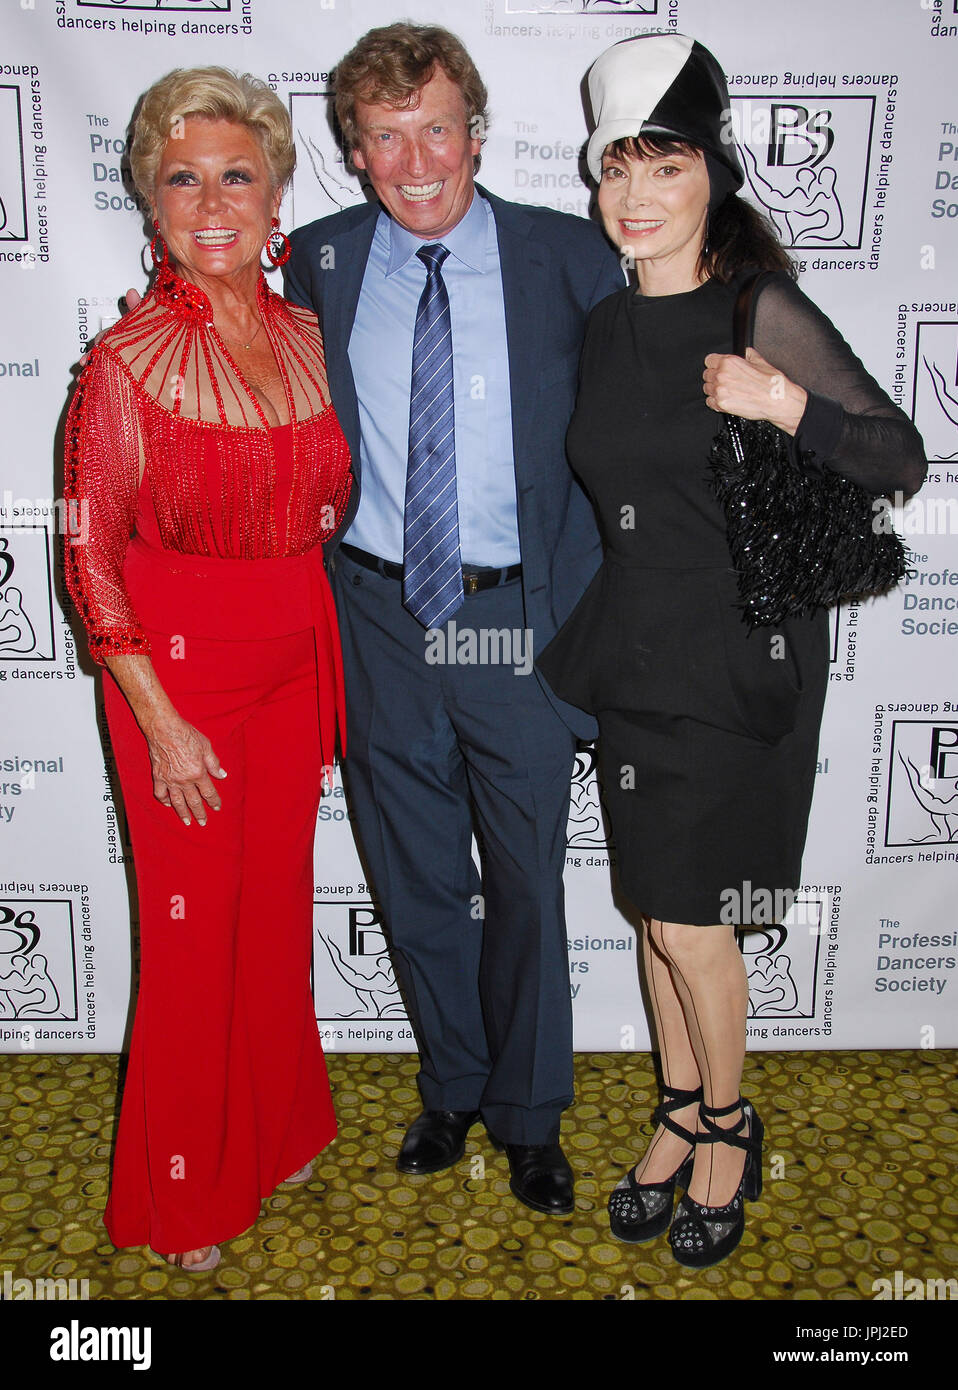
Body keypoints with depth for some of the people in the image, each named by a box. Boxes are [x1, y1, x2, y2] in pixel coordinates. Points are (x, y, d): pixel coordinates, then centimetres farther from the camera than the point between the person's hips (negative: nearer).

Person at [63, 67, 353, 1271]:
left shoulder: (304, 337, 3)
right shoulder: (127, 361, -13)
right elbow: (91, 555, -11)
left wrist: (334, 672, 10)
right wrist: (161, 723, -13)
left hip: (297, 661, 5)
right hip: (178, 670, -5)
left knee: (277, 900, 17)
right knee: (195, 922, 7)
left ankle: (271, 1130, 41)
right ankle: (185, 1191, 31)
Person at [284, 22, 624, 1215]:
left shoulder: (568, 257, -3)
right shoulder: (317, 264, 3)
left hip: (517, 619, -2)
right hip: (380, 616, 2)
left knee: (526, 884, 10)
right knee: (416, 878, 16)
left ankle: (530, 1116, 34)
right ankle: (453, 1085, 41)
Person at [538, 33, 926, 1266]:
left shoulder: (763, 313, -11)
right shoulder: (605, 326, 6)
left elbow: (902, 461, -10)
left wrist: (786, 403, -23)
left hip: (737, 658, -5)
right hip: (630, 652, 6)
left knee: (689, 920, 1)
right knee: (656, 905, 14)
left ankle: (728, 1131, 28)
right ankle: (681, 1114, 36)